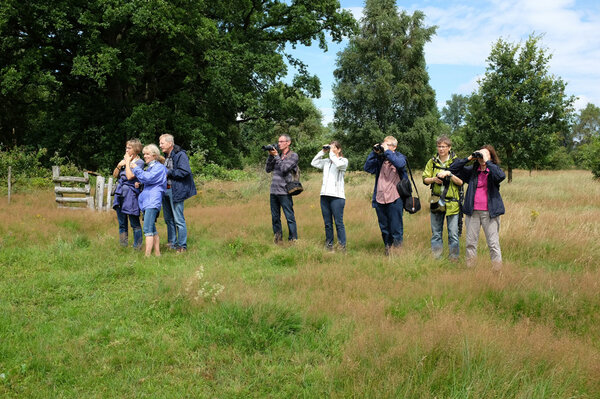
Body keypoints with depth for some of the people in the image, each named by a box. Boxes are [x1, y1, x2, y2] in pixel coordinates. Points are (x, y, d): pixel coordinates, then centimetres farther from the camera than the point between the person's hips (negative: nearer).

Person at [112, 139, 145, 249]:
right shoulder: (124, 159, 15)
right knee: (121, 222, 11)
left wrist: (128, 162, -8)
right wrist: (119, 165, -1)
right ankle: (123, 246, 20)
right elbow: (115, 175, 15)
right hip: (120, 193, 7)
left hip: (131, 193, -7)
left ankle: (137, 247, 4)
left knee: (134, 222, -3)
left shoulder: (139, 162, -5)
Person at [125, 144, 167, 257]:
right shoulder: (149, 168, 23)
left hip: (153, 201, -9)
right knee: (152, 229, 9)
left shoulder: (159, 167, -4)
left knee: (147, 229, -15)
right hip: (147, 201, 9)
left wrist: (136, 168, -7)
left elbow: (147, 178, -16)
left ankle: (147, 255, -17)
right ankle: (157, 253, 13)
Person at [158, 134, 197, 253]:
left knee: (179, 220, -4)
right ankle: (172, 243, 26)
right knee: (168, 219, 15)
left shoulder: (180, 155, -11)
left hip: (176, 191, -9)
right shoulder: (166, 156, 16)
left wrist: (168, 172, -16)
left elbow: (185, 171, -21)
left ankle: (182, 246, 3)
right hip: (165, 190, 9)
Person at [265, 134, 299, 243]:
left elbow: (284, 169, -13)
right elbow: (268, 169, 12)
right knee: (275, 217, 11)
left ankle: (293, 241, 1)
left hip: (284, 192, -6)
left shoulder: (293, 155, 0)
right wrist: (270, 156, 1)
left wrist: (276, 156, -7)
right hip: (273, 191, 6)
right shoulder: (278, 156, 17)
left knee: (290, 217, -4)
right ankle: (277, 239, 20)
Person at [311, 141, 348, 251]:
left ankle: (342, 246, -2)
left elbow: (339, 164, -18)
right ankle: (329, 245, 18)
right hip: (325, 195, 5)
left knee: (339, 223, -6)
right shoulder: (326, 161, 17)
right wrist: (322, 152, 9)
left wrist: (331, 154, -6)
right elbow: (314, 163, 15)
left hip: (337, 196, -5)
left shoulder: (344, 161, 3)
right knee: (327, 223, 10)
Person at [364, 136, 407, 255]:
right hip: (380, 199, 4)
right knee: (384, 229, 13)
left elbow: (400, 164, -19)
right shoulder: (380, 158, 13)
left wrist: (387, 151, -14)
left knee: (396, 229, -1)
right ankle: (387, 250, 25)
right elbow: (367, 168, 4)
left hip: (394, 199, -4)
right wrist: (374, 153, -1)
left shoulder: (399, 157, 4)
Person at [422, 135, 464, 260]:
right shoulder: (432, 162, 8)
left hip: (452, 203, -3)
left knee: (453, 234, 1)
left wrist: (449, 174, -20)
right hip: (436, 202, 3)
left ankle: (454, 258, 12)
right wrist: (434, 179, -11)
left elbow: (461, 182, -6)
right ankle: (436, 258, 20)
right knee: (436, 233, 10)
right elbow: (425, 179, 9)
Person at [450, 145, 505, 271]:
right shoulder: (472, 170, 10)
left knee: (493, 244, -3)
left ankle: (497, 271, 4)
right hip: (473, 212, 3)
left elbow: (501, 176, -21)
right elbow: (453, 169, 9)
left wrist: (487, 161, -17)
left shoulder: (493, 170, 2)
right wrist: (468, 158, 1)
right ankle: (469, 269, 17)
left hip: (489, 212, -3)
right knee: (470, 243, 8)